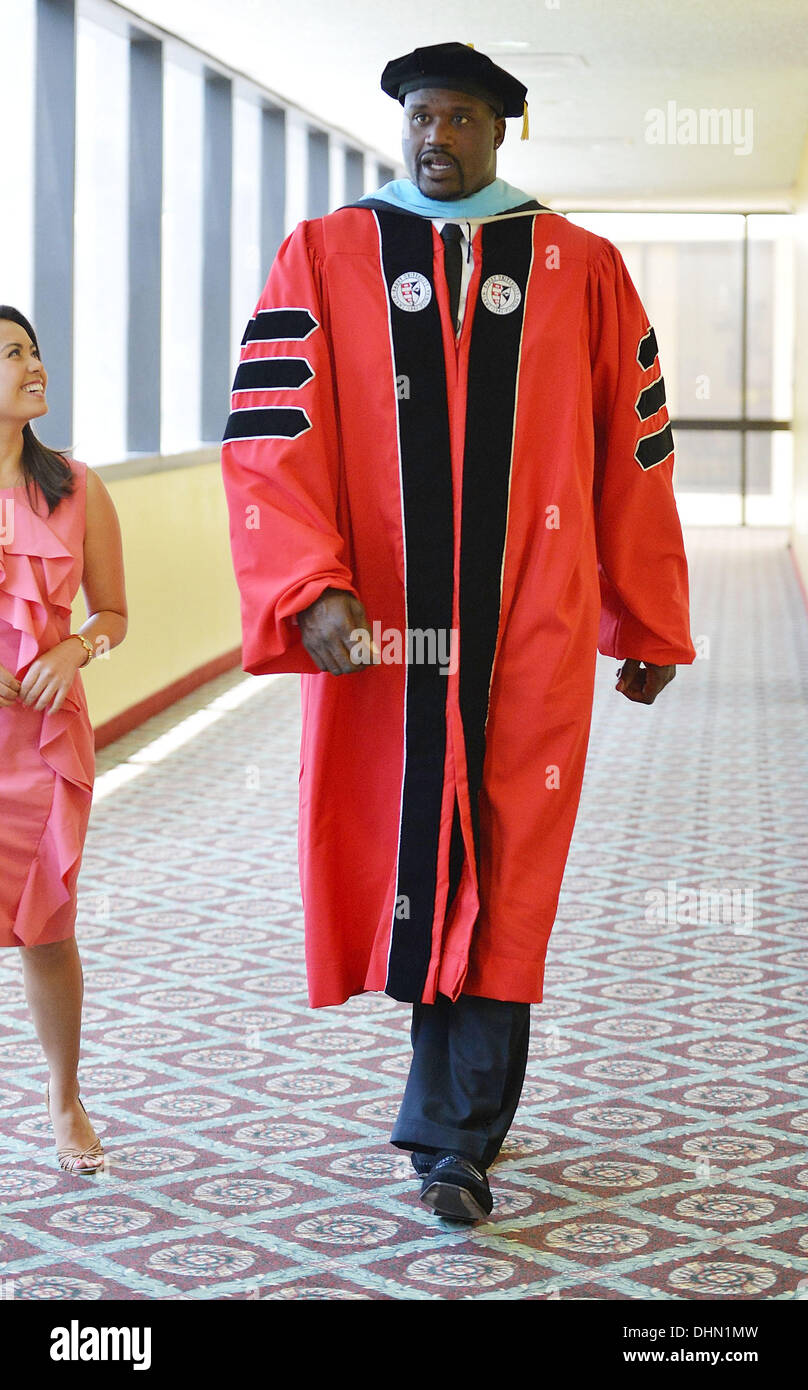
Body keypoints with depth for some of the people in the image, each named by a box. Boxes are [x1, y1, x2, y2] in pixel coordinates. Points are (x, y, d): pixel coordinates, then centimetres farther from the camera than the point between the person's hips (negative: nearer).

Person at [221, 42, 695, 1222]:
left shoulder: (584, 272, 6)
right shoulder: (324, 261, 4)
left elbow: (634, 456, 10)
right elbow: (272, 441, -5)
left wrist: (649, 623, 12)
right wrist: (313, 588, -20)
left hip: (529, 638, 0)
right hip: (378, 631, 1)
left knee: (498, 880, -3)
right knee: (404, 854, 9)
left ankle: (453, 1137, 5)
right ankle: (466, 1086, 31)